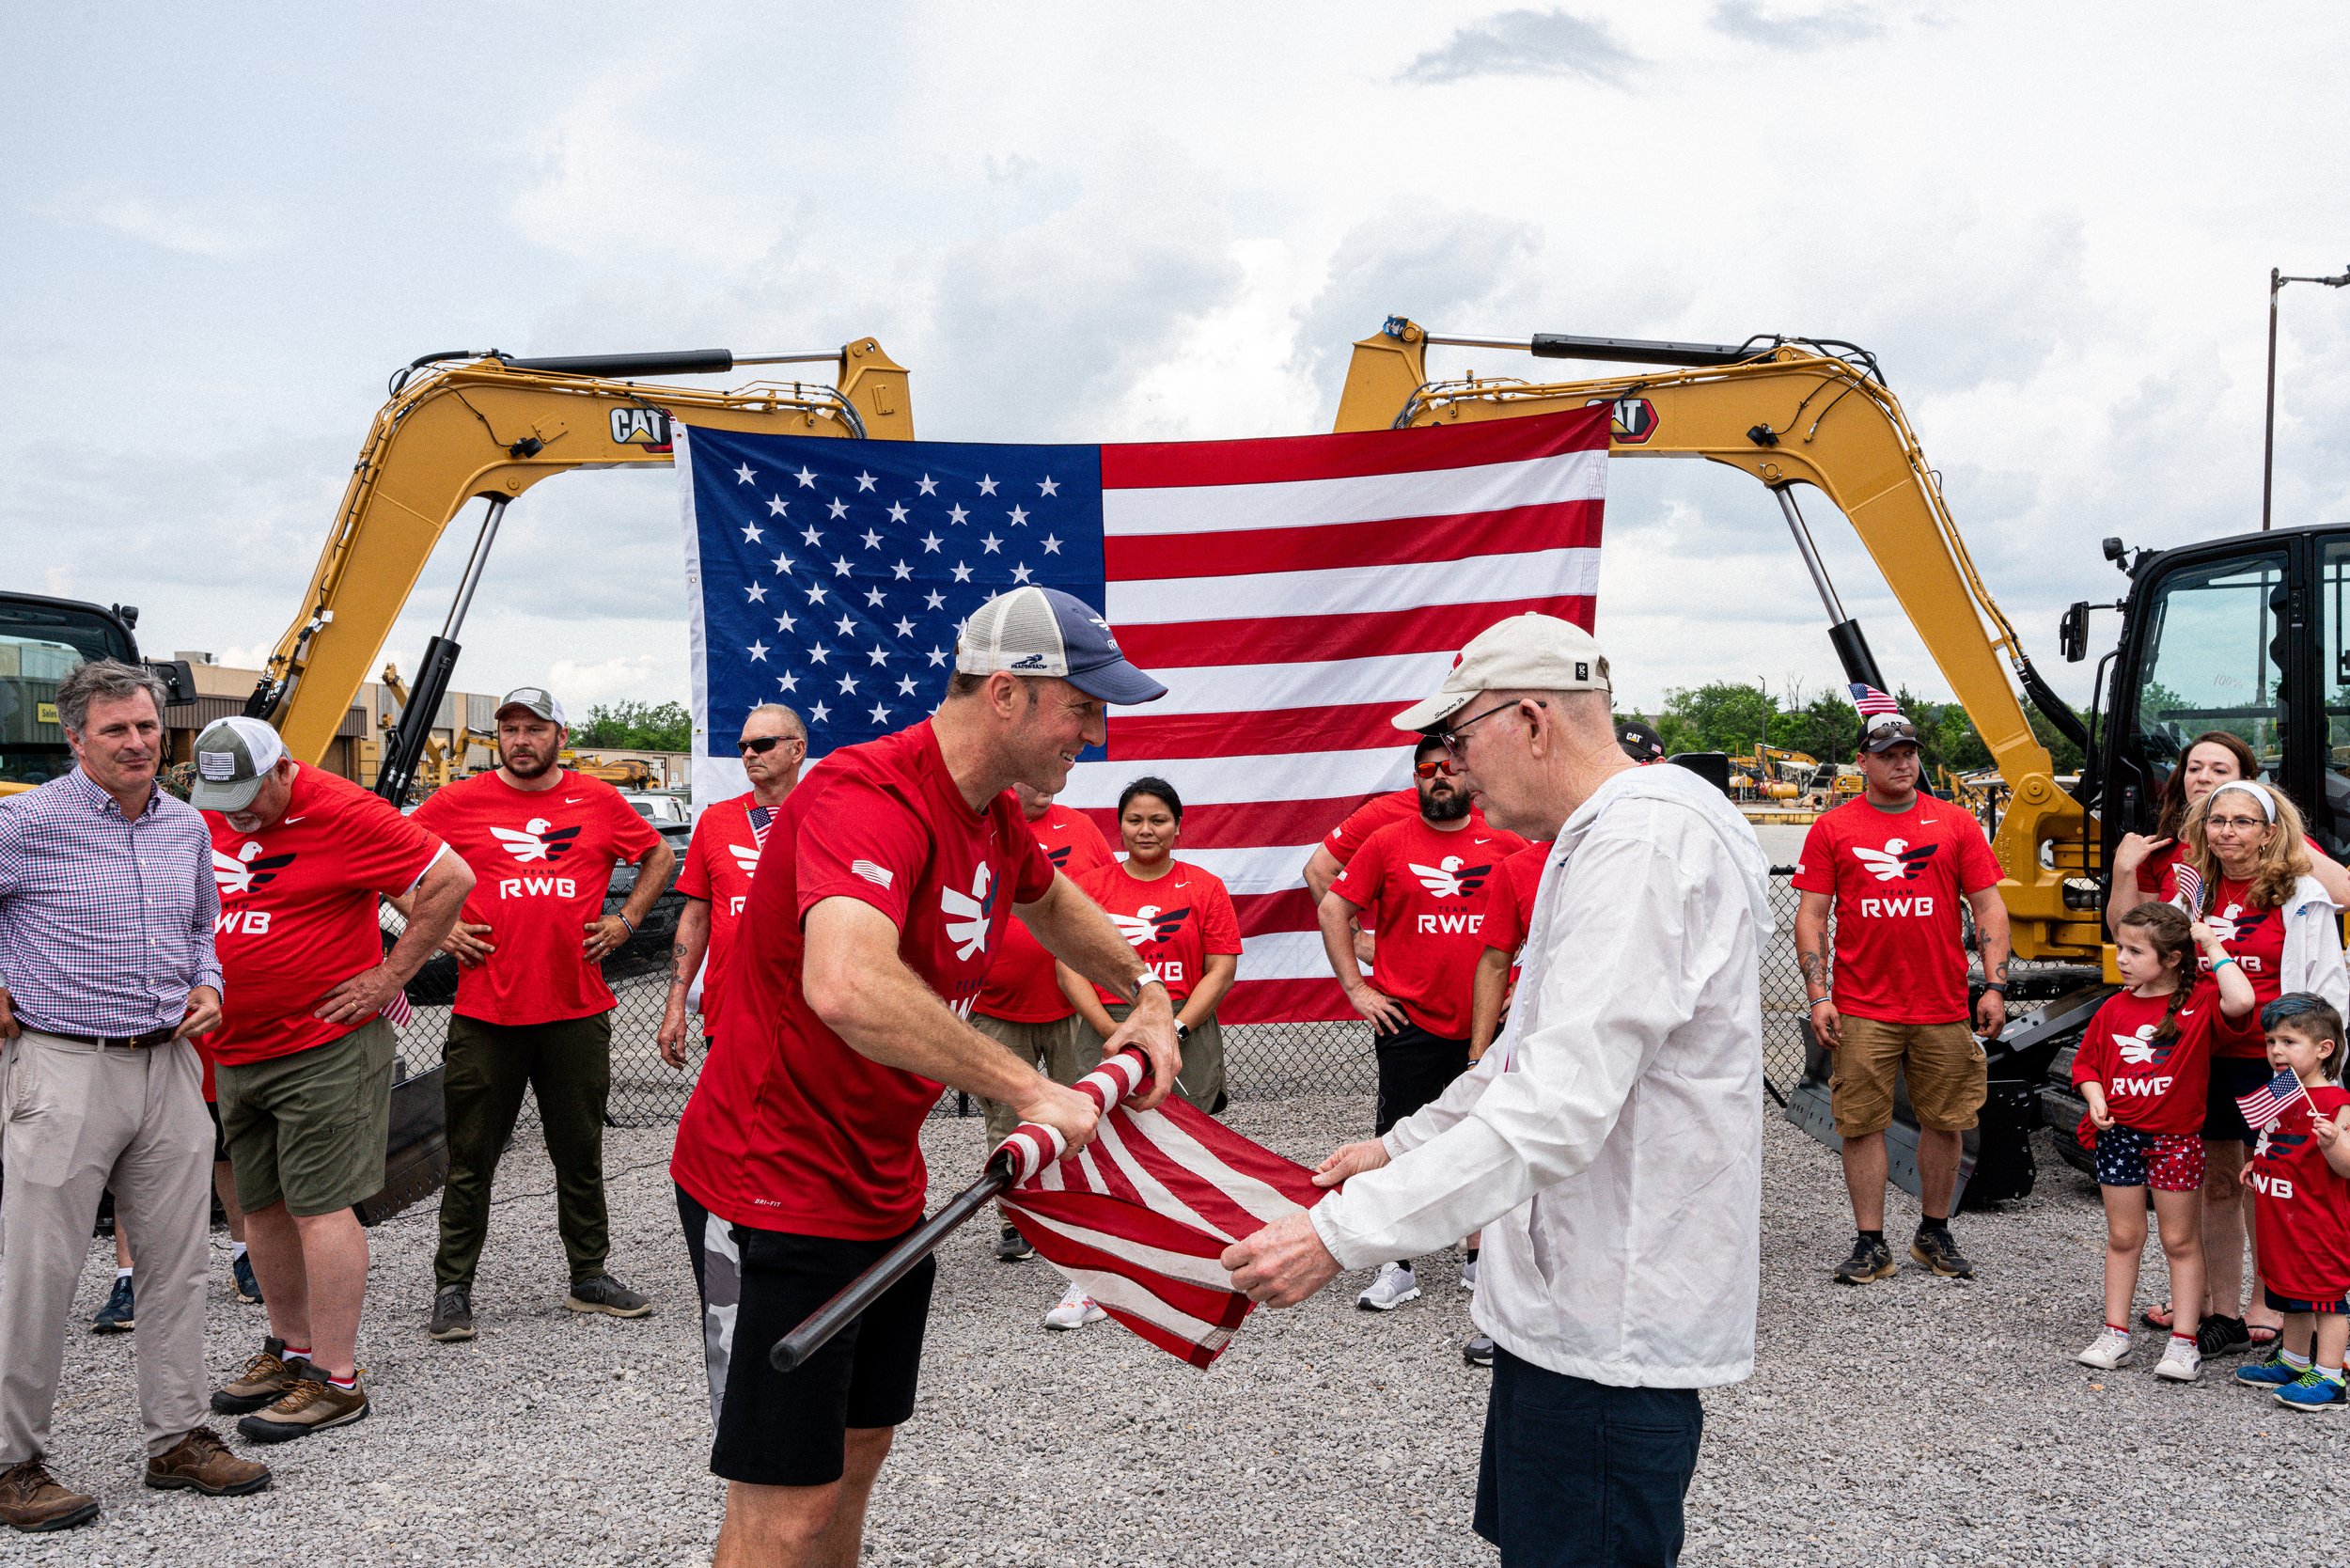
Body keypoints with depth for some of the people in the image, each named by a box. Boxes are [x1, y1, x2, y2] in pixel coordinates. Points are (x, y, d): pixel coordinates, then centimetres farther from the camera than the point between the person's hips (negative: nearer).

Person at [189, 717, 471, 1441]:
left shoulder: (340, 811, -14)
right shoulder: (205, 813, 8)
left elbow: (450, 878, -14)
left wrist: (390, 976, -13)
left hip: (326, 1047, -7)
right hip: (237, 1049, 8)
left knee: (319, 1206, -6)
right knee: (262, 1205, 15)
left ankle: (336, 1380, 2)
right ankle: (291, 1348, 30)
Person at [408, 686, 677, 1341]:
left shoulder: (599, 801, 6)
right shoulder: (458, 802, 1)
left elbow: (659, 855, 20)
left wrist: (624, 922, 9)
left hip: (578, 1010, 2)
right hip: (485, 1011, -1)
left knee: (581, 1152, 11)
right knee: (471, 1157, 4)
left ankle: (590, 1277, 23)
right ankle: (452, 1288, 16)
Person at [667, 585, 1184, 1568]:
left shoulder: (995, 815, 4)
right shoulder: (867, 796, -27)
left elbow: (1051, 902, 29)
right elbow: (848, 988, -45)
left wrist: (1144, 992, 16)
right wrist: (1029, 1091, -38)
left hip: (885, 1186, 9)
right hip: (774, 1192, -9)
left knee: (857, 1450, 20)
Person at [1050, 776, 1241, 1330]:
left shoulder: (1205, 888, 6)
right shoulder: (1090, 886, 7)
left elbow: (1221, 970, 1)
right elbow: (1070, 968, 2)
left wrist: (1175, 1027, -10)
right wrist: (1111, 1029, -10)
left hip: (1186, 1032, 0)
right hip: (1106, 1031, 1)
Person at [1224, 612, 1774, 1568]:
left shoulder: (1647, 842, -22)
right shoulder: (1599, 840, 16)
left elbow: (1560, 1110, -30)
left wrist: (1342, 1232, -30)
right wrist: (1400, 1147, 21)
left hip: (1613, 1327, -11)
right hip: (1573, 1297, 11)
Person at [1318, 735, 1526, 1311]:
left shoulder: (1506, 844, 3)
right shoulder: (1388, 842, -1)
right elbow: (1332, 909, 2)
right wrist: (1356, 988, -3)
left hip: (1485, 1023, 2)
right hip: (1409, 1022, -2)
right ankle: (1397, 1269, 11)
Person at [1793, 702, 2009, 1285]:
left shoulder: (1955, 823, 7)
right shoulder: (1833, 828, 3)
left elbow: (1989, 908, 7)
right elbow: (1811, 914, 2)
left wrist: (1995, 988, -1)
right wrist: (1818, 996, -6)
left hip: (1944, 1008, 2)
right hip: (1862, 1011, -1)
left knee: (1946, 1121, 9)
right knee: (1862, 1125, 1)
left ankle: (1935, 1233, 27)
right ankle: (1871, 1246, 11)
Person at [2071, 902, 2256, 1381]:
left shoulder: (2200, 1001, -7)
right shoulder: (2115, 1007, 4)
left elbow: (2241, 1002, -29)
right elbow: (2085, 1062, 12)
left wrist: (2212, 945, -19)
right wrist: (2095, 1097, -7)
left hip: (2176, 1138, -3)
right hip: (2119, 1135, 4)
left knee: (2182, 1240, 6)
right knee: (2123, 1237, 11)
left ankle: (2184, 1341, 14)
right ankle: (2115, 1332, 18)